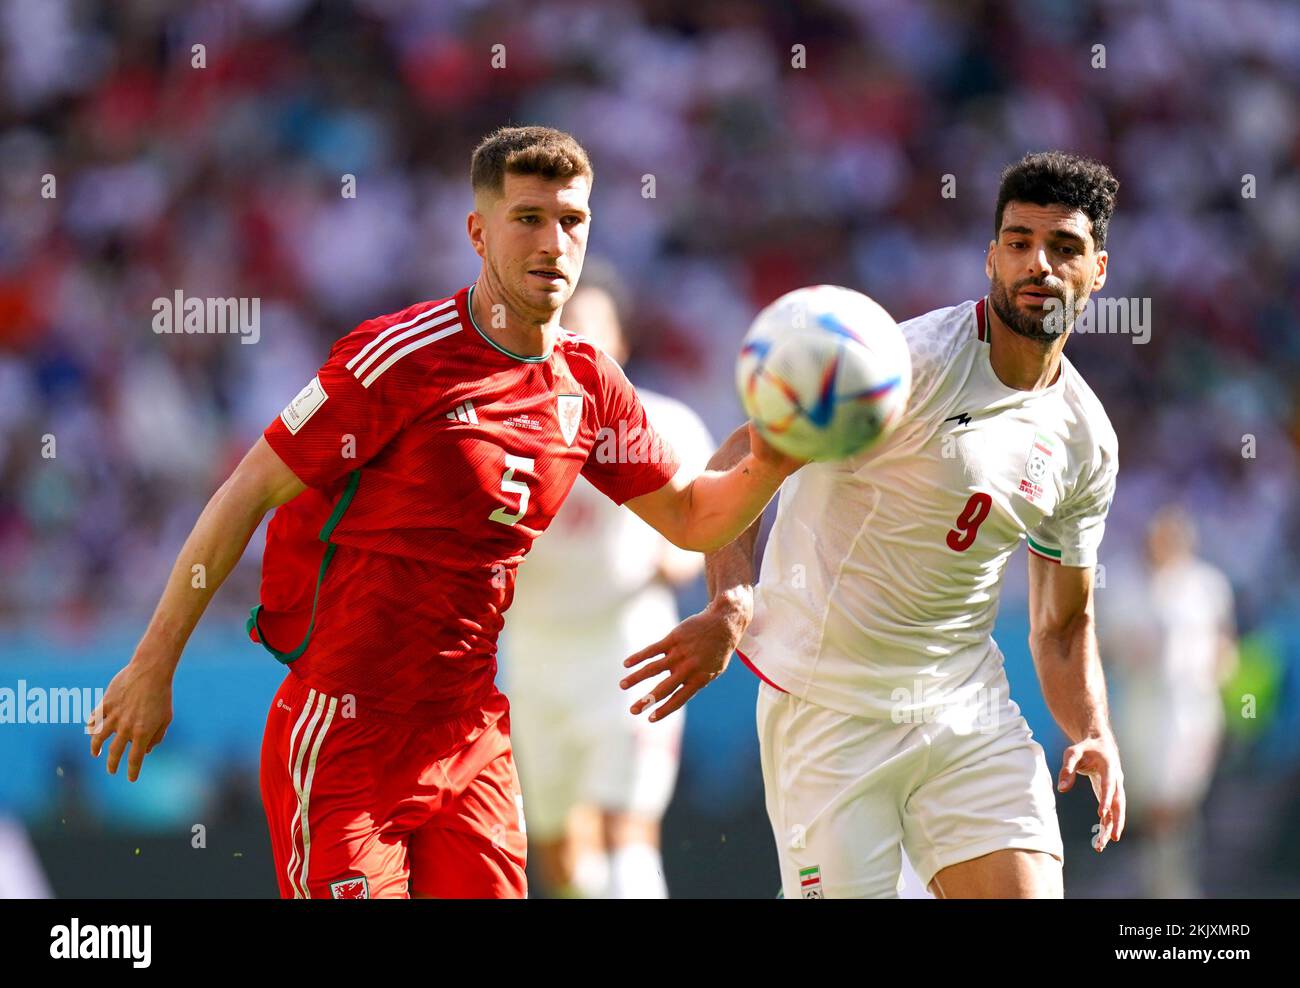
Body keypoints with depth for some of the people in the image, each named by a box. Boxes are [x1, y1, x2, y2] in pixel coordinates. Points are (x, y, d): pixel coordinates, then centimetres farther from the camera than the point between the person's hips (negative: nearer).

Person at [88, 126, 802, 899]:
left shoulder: (587, 385, 6)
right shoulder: (403, 357, -13)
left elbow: (692, 517, 17)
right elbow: (249, 493, -9)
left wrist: (768, 465, -6)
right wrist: (153, 665, -8)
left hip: (473, 740, 6)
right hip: (343, 741, -6)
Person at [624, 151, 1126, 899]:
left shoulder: (1087, 442, 5)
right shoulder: (917, 359, -15)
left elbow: (1063, 625, 15)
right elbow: (745, 456, -15)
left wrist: (1094, 734, -3)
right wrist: (733, 604, -29)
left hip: (970, 709, 5)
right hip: (829, 708, -5)